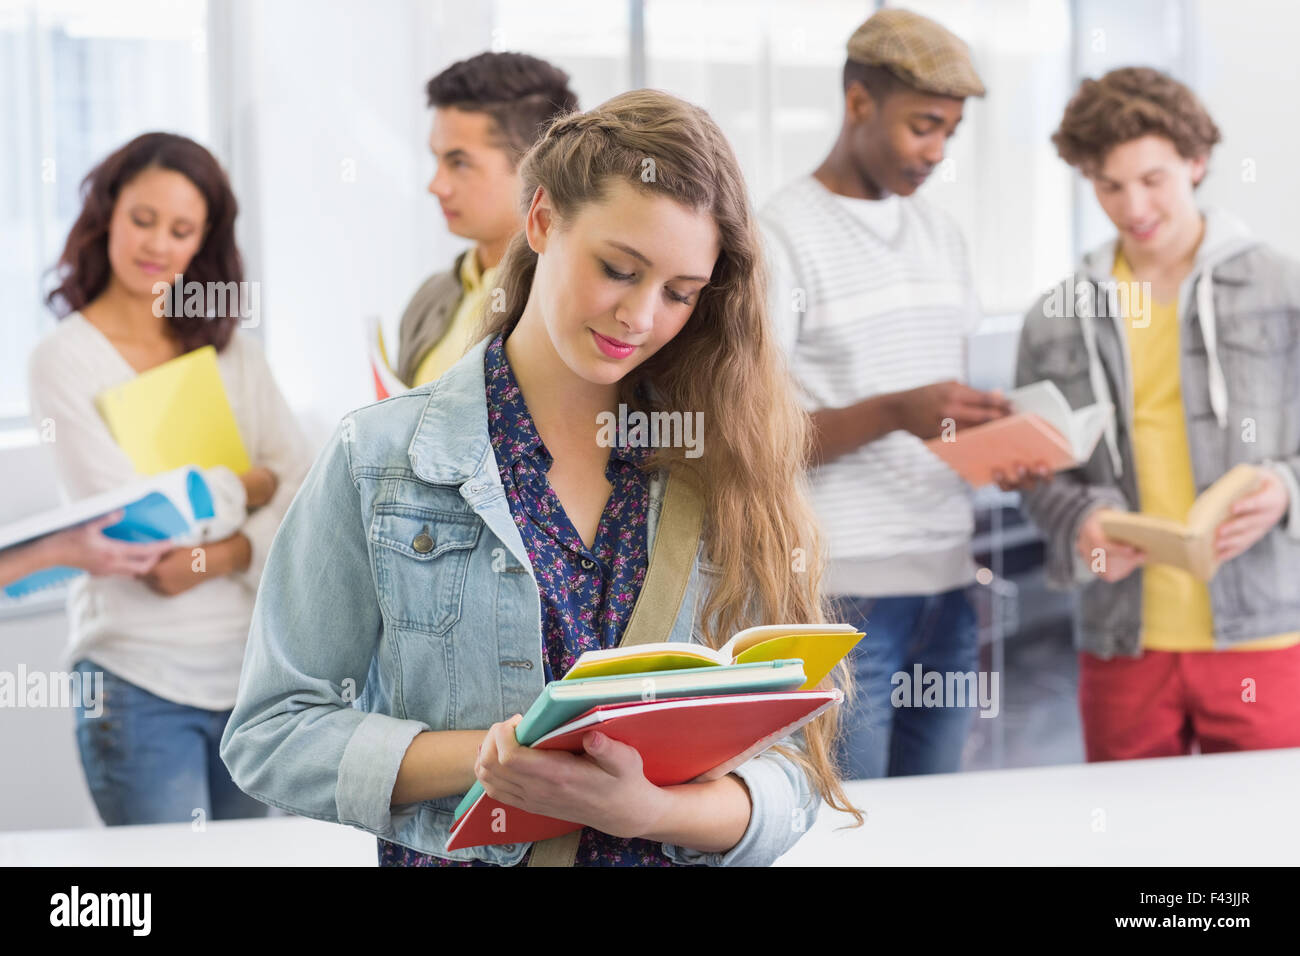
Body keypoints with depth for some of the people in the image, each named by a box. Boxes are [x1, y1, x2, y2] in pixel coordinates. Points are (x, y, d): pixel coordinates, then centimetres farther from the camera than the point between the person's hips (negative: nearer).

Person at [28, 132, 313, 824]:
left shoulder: (233, 352, 11)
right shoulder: (64, 360, -3)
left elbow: (308, 494, 1)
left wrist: (227, 556, -15)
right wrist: (246, 488, -2)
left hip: (249, 667, 5)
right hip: (140, 682, -5)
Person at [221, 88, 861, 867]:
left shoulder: (729, 473, 6)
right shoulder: (379, 459, 3)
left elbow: (792, 775, 3)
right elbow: (271, 731, 2)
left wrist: (649, 808, -16)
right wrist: (477, 757, -12)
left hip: (676, 848, 1)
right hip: (454, 855, -1)